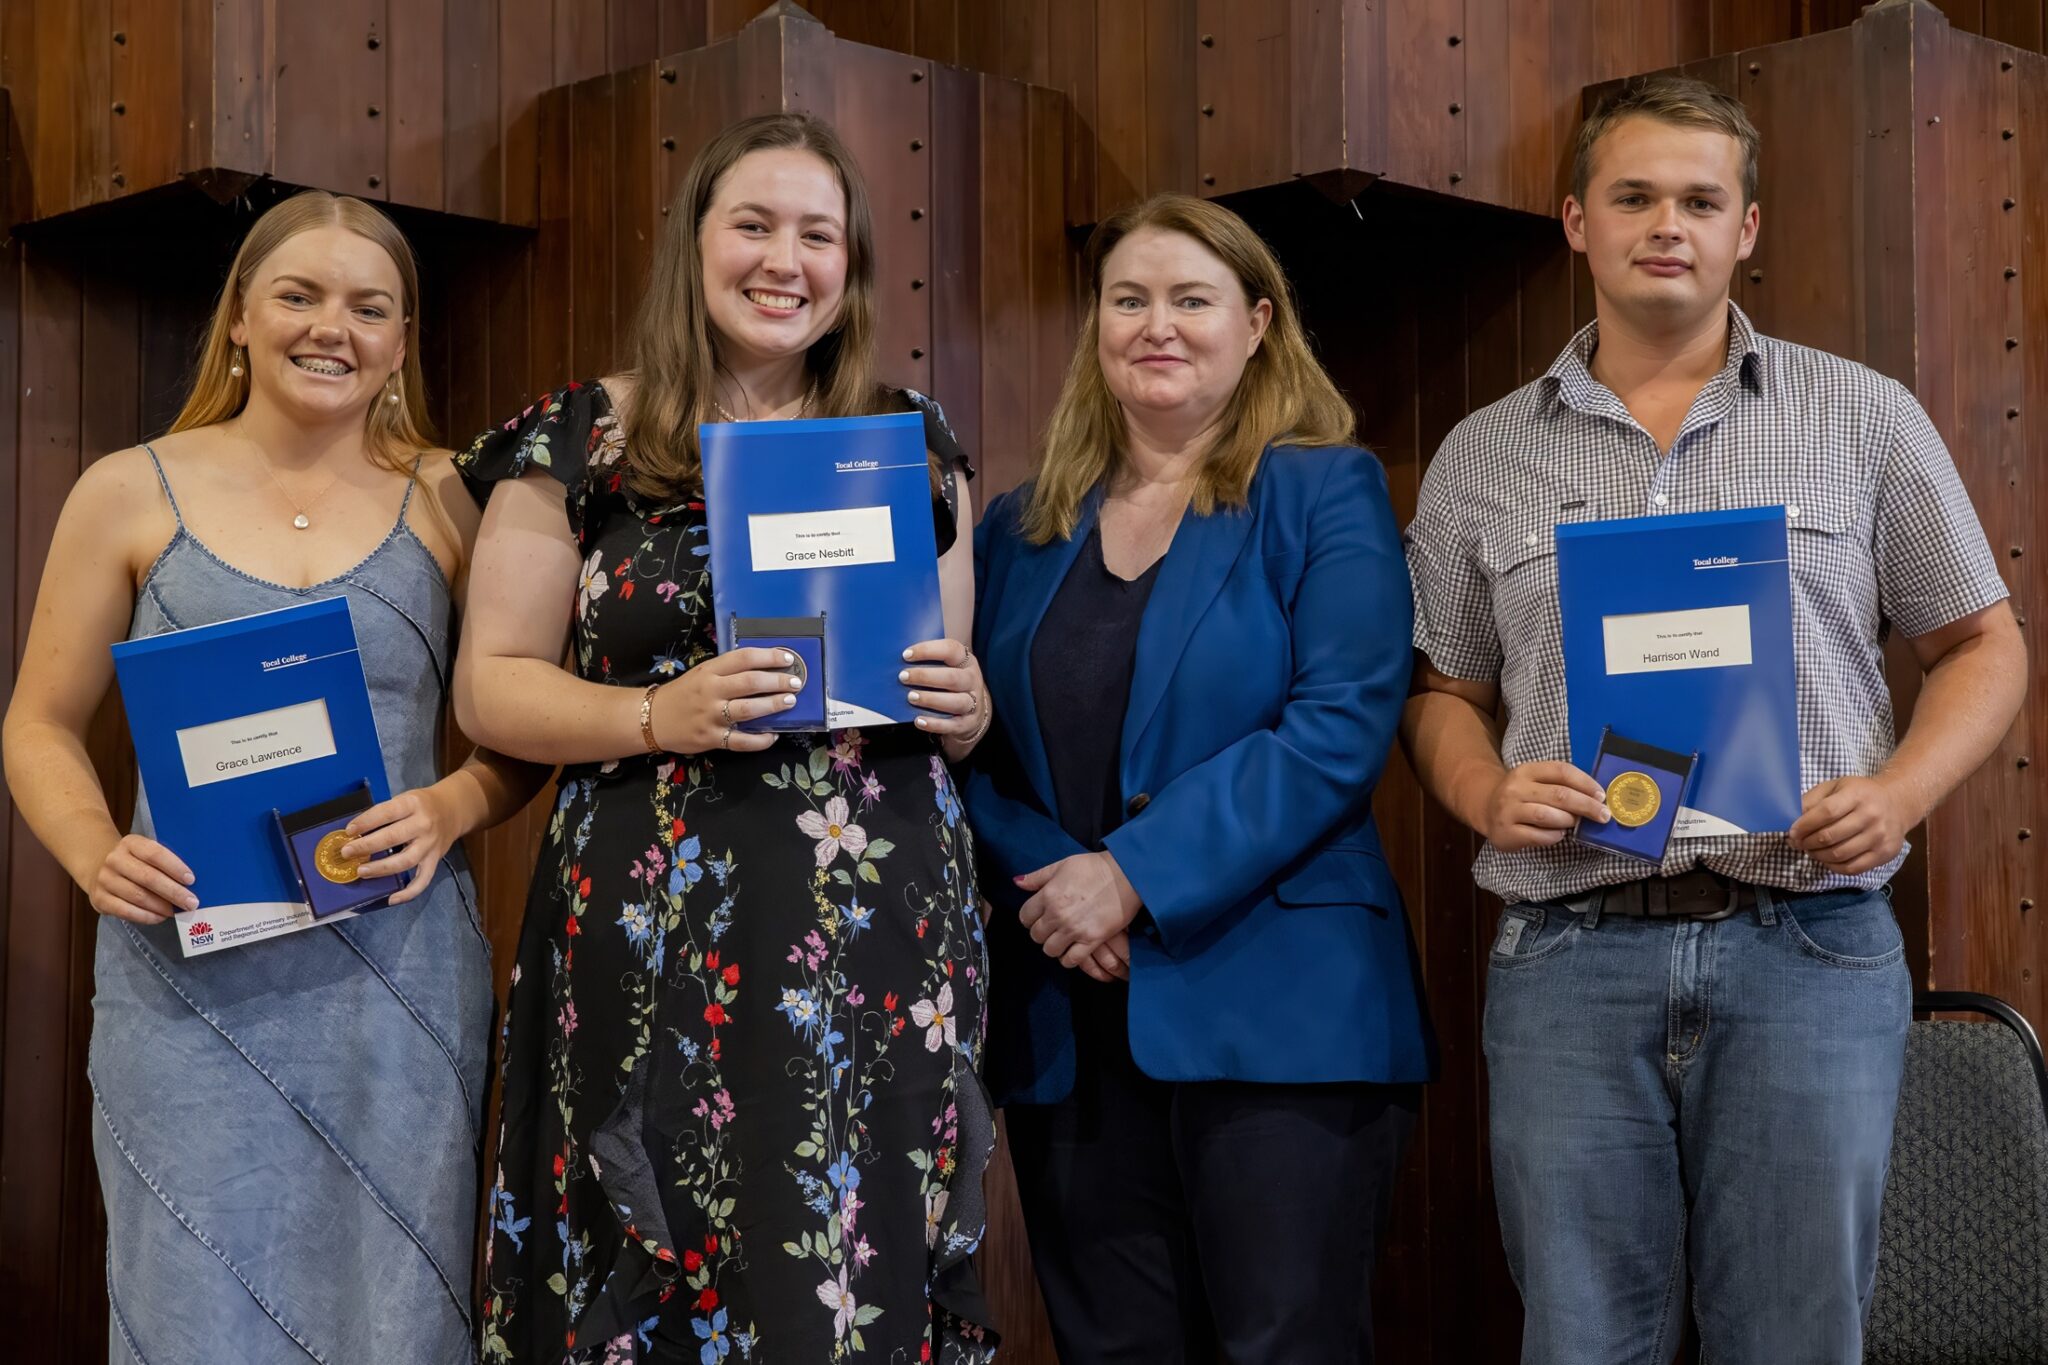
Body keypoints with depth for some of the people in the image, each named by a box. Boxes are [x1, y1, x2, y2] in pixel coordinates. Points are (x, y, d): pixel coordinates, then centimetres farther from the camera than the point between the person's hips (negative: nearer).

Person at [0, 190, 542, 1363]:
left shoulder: (448, 500, 6)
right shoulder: (131, 494, 5)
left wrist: (450, 809, -9)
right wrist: (98, 856, -9)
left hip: (400, 976, 1)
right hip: (187, 973, 0)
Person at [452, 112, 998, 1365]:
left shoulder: (917, 445, 11)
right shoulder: (581, 441, 4)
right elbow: (491, 687, 2)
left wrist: (965, 706, -5)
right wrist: (659, 716, -14)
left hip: (886, 941, 2)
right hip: (658, 936, -2)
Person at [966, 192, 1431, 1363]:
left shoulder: (1323, 494, 0)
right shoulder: (1022, 527, 14)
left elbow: (1341, 727, -12)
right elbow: (976, 751, 11)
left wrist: (1137, 876, -17)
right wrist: (1044, 887, -9)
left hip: (1274, 1008, -4)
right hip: (1070, 1024, 5)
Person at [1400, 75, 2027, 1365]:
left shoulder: (1866, 418, 8)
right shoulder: (1481, 457, 12)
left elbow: (1985, 645, 11)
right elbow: (1444, 689, 16)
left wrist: (1901, 791, -7)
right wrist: (1487, 795, -5)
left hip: (1809, 951, -1)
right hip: (1570, 957, 1)